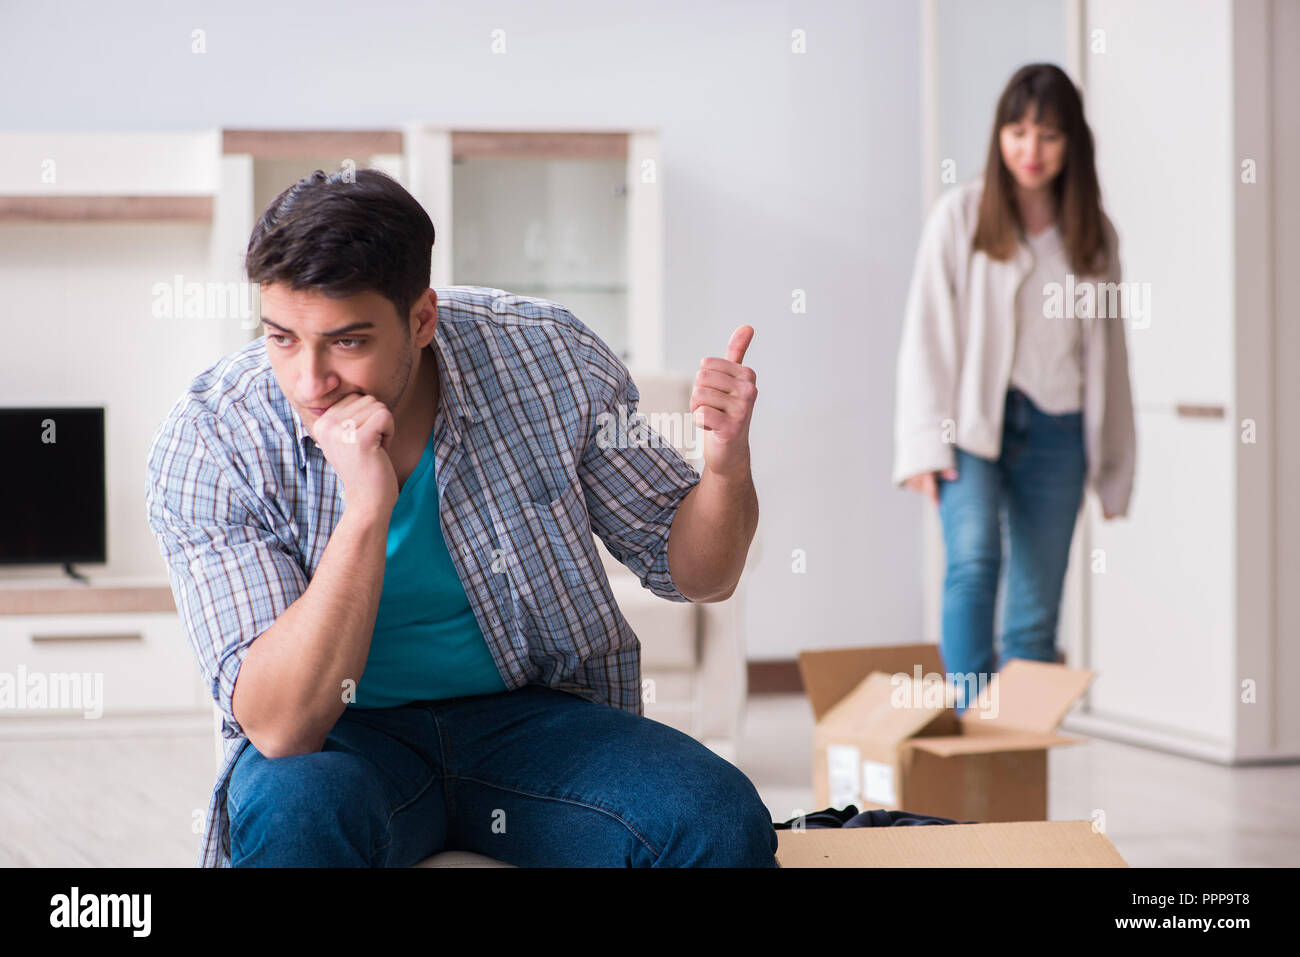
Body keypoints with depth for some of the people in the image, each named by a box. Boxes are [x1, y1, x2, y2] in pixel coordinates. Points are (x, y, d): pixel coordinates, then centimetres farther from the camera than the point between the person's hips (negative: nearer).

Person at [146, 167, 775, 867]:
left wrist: (728, 466, -21)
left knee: (722, 825, -27)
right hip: (342, 739, -1)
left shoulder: (548, 357, -12)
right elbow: (282, 727, -24)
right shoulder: (203, 446, -17)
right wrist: (365, 509, -34)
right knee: (297, 809, -37)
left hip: (533, 713, 2)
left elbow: (690, 570, 2)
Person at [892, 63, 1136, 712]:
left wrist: (1114, 467, 14)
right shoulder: (961, 215, 1)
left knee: (1036, 615, 2)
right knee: (974, 558, -27)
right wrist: (926, 444, -8)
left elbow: (1107, 349, 16)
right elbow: (927, 332, 0)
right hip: (973, 422, -3)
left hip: (1056, 433, 3)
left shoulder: (1094, 236, 11)